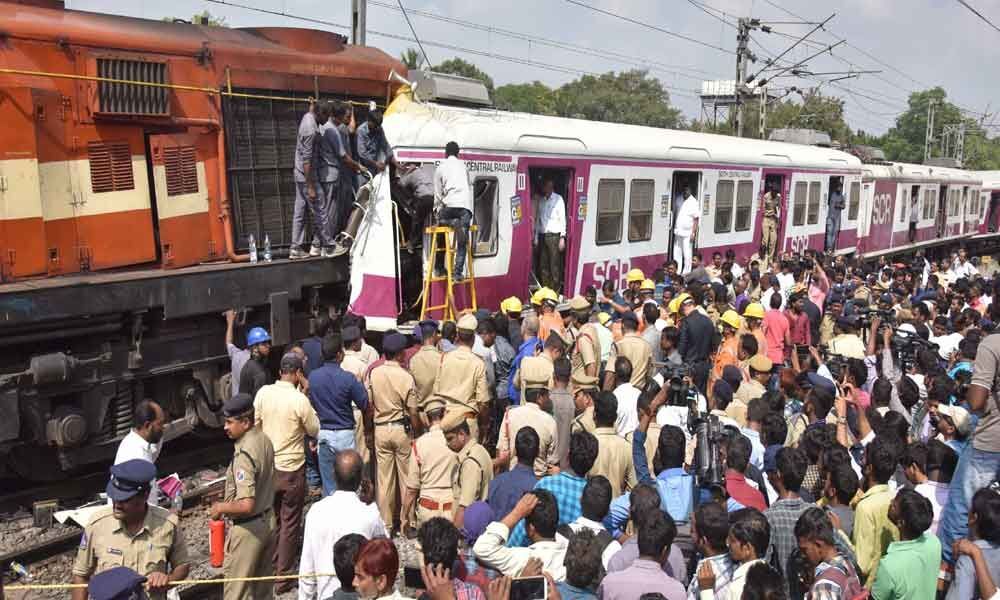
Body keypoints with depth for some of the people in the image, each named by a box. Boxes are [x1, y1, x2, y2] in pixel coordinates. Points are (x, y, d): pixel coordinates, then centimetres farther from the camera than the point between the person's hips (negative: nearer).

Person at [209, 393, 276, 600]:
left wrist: (221, 507, -13)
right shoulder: (264, 440, 0)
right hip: (268, 520, 9)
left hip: (248, 528, -9)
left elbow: (246, 505, -30)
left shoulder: (244, 455, -26)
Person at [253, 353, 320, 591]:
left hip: (267, 465, 5)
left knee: (272, 518, 21)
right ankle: (284, 576, 14)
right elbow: (314, 430, -6)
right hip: (291, 468, -5)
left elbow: (255, 425, 7)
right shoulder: (300, 399, -19)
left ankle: (270, 567, 35)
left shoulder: (263, 392, -5)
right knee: (289, 523, 7)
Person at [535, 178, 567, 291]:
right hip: (542, 236, 5)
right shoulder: (540, 200, 11)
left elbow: (562, 218, -5)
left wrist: (562, 237, -10)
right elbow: (538, 218, 15)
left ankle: (555, 290, -1)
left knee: (554, 265, -5)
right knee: (543, 264, 7)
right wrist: (536, 237, 12)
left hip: (554, 236, -5)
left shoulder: (558, 199, -3)